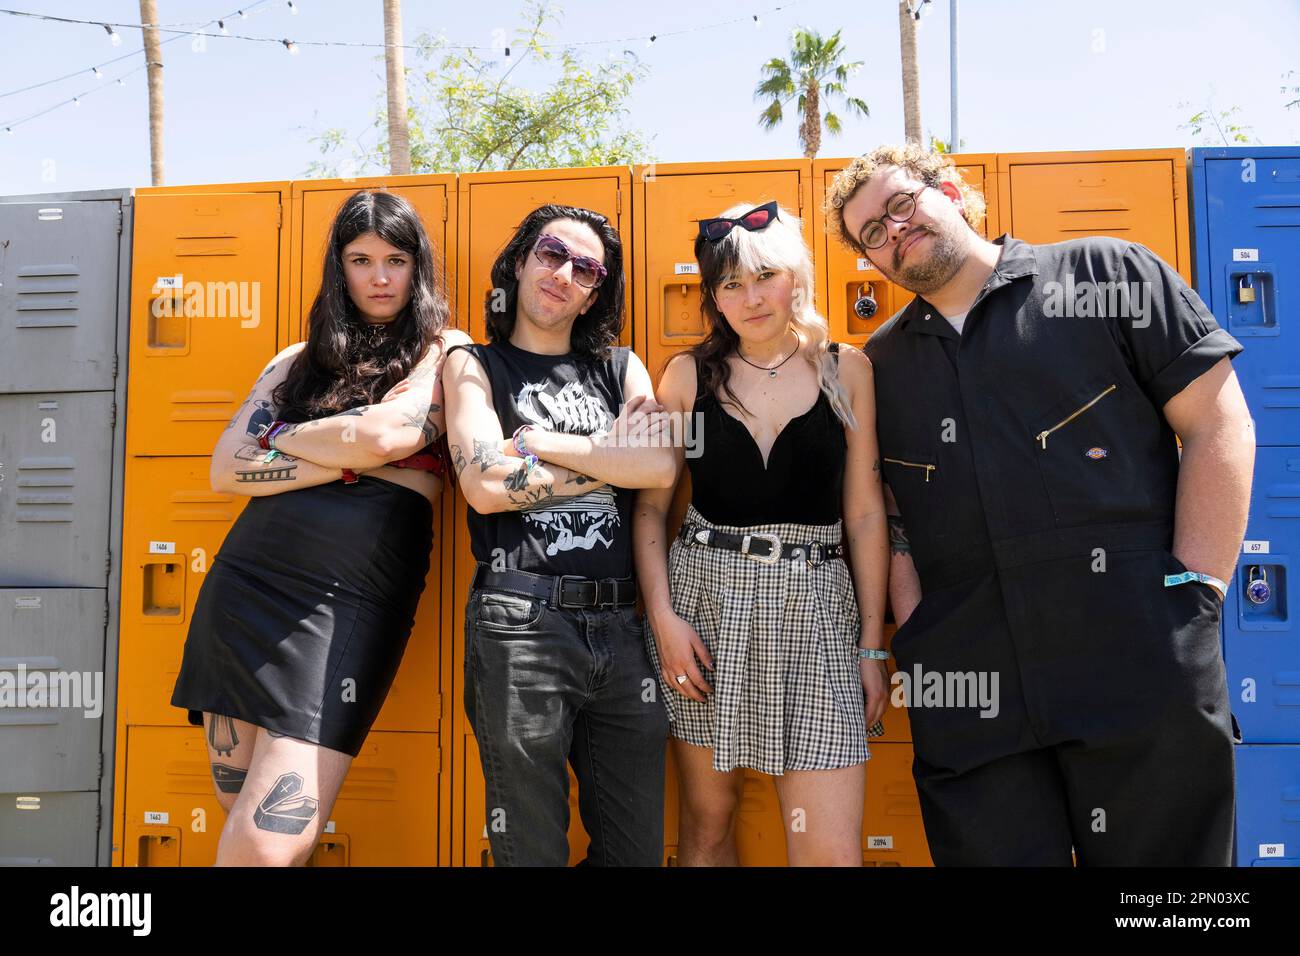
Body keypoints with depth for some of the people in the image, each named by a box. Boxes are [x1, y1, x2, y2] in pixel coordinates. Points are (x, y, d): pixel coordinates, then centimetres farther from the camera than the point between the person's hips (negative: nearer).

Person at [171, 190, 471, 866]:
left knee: (267, 844, -9)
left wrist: (282, 439, 4)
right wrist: (346, 460, -4)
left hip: (349, 601, -4)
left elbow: (386, 434, -13)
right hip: (244, 582, 5)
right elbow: (226, 471, 8)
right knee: (242, 828, 11)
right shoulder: (299, 359, 18)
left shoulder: (445, 352, 6)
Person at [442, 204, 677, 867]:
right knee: (531, 849, 7)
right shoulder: (474, 364, 9)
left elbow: (660, 468, -3)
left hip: (622, 627, 4)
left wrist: (535, 444, -6)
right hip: (520, 628, -3)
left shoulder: (620, 367, 17)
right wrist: (610, 457, -2)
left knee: (638, 847, 13)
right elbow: (484, 485, -9)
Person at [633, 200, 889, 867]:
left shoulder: (845, 368, 5)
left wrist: (872, 643, 4)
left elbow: (864, 513, 5)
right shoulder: (689, 374, 4)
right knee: (707, 815, 12)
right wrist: (663, 616, -6)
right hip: (705, 597, 0)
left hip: (815, 608, 0)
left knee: (832, 849, -4)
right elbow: (650, 507, 6)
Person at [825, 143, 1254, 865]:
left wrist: (1194, 593, -7)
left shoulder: (1109, 277, 5)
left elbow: (1221, 429, 1)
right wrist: (913, 626, 3)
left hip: (1142, 669, -2)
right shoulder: (881, 364, 15)